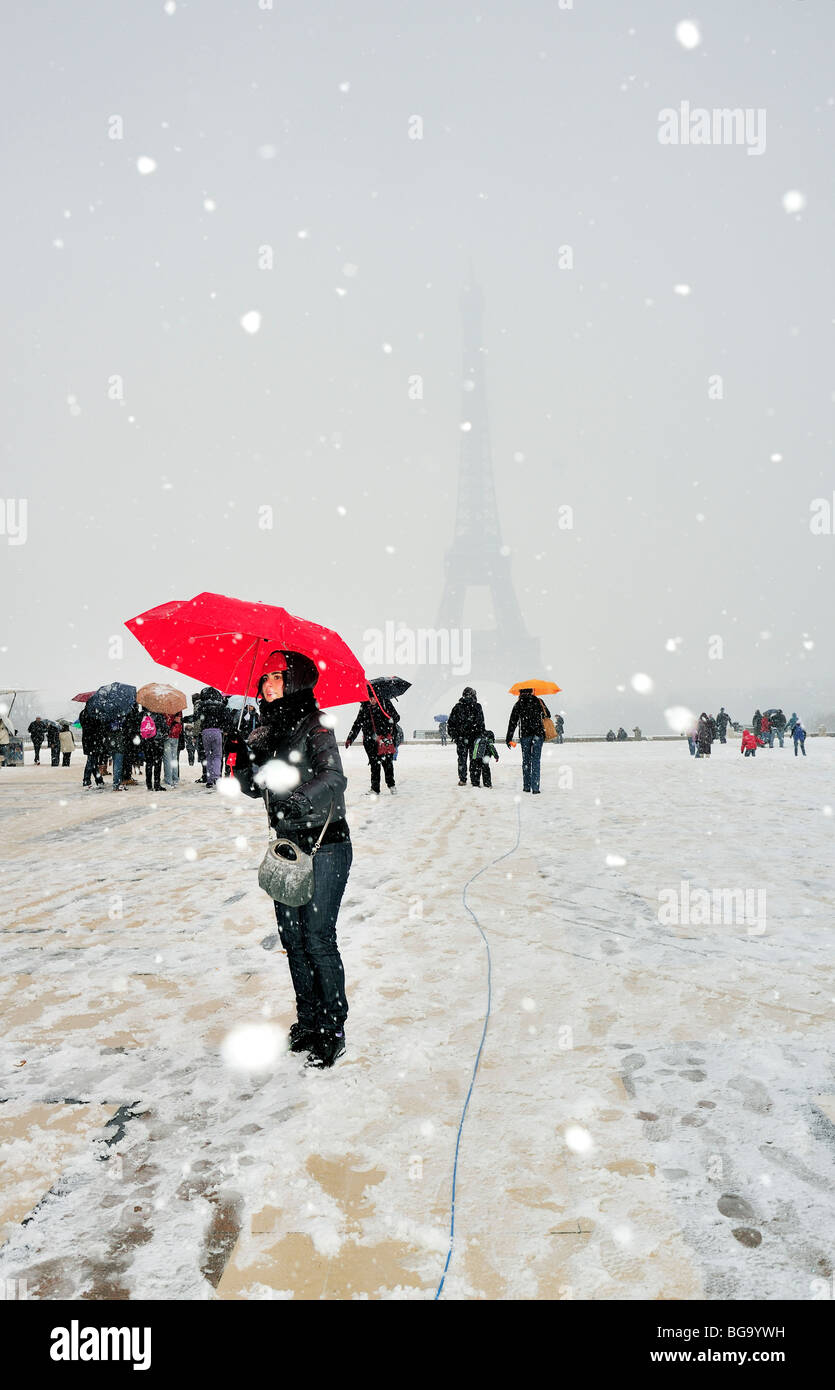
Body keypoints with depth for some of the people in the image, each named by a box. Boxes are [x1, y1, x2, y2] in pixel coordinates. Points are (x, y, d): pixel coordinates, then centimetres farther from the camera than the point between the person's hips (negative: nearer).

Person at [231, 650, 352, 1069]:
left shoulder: (315, 725, -9)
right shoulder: (265, 732, 12)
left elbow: (333, 778, -23)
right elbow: (252, 787, 12)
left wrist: (300, 800, -40)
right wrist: (244, 760, -7)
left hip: (325, 846, -7)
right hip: (287, 845, 7)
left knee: (318, 937, -7)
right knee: (293, 937, 10)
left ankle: (332, 1031, 5)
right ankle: (307, 1022, 23)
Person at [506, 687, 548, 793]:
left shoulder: (518, 704, 2)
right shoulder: (539, 701, 4)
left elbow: (512, 722, 1)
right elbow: (548, 715, 15)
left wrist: (508, 738, 4)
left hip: (525, 735, 0)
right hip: (538, 734, 0)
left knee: (526, 760, 11)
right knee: (536, 761, 0)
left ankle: (526, 787, 12)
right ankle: (535, 788, -7)